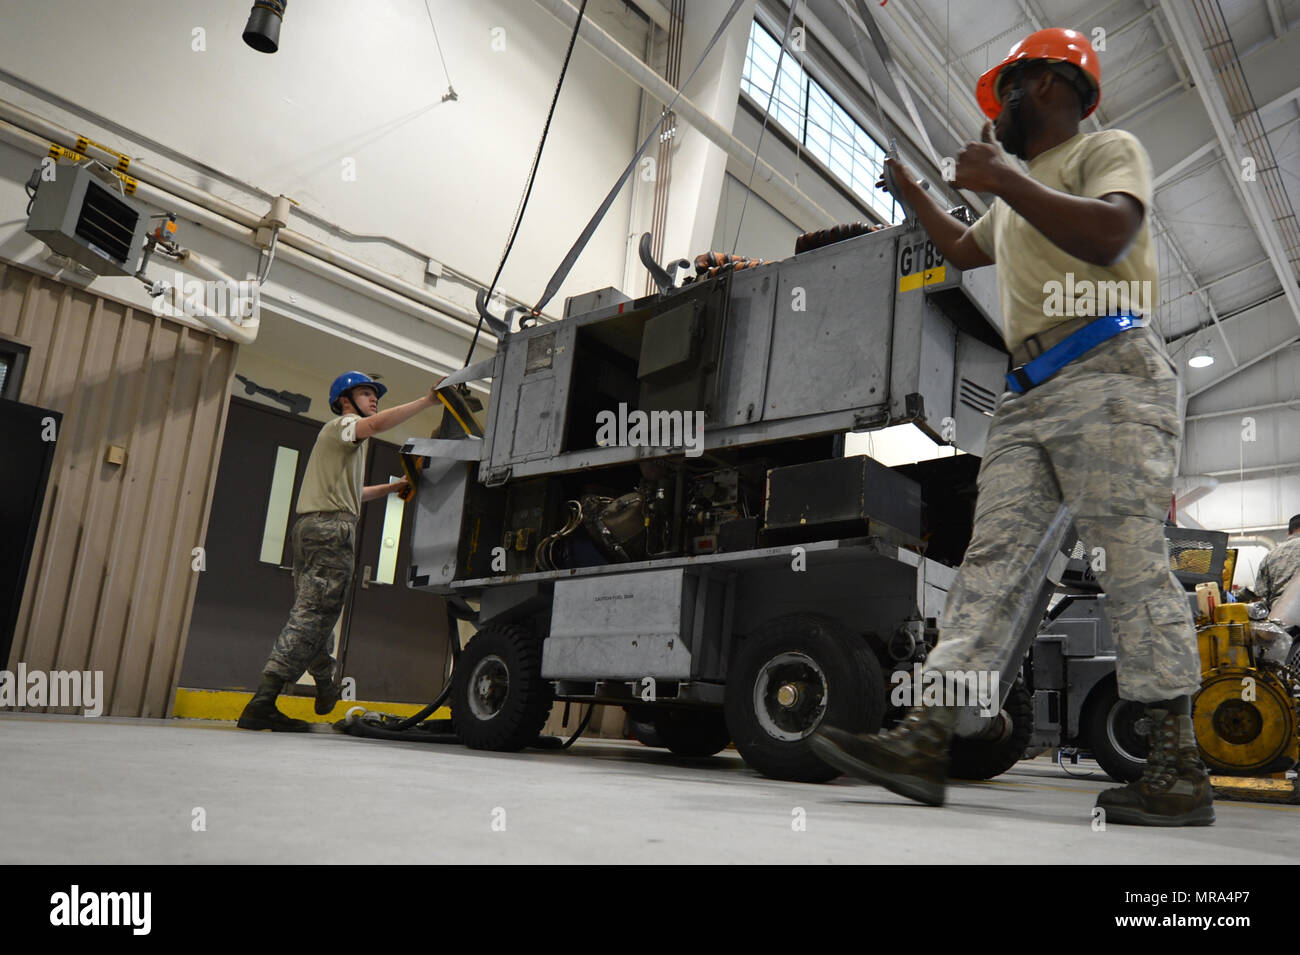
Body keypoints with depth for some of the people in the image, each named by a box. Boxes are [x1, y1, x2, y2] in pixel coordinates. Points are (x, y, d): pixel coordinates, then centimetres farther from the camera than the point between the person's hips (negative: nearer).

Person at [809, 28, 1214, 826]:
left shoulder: (1109, 150, 7)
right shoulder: (1018, 195, 32)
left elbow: (1108, 235, -14)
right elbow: (962, 249, 49)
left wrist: (1000, 180, -9)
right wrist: (904, 182, 47)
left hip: (1108, 373, -8)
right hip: (1031, 395, 8)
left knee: (1133, 564, -13)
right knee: (992, 559, -6)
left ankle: (1180, 772, -7)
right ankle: (927, 741, -12)